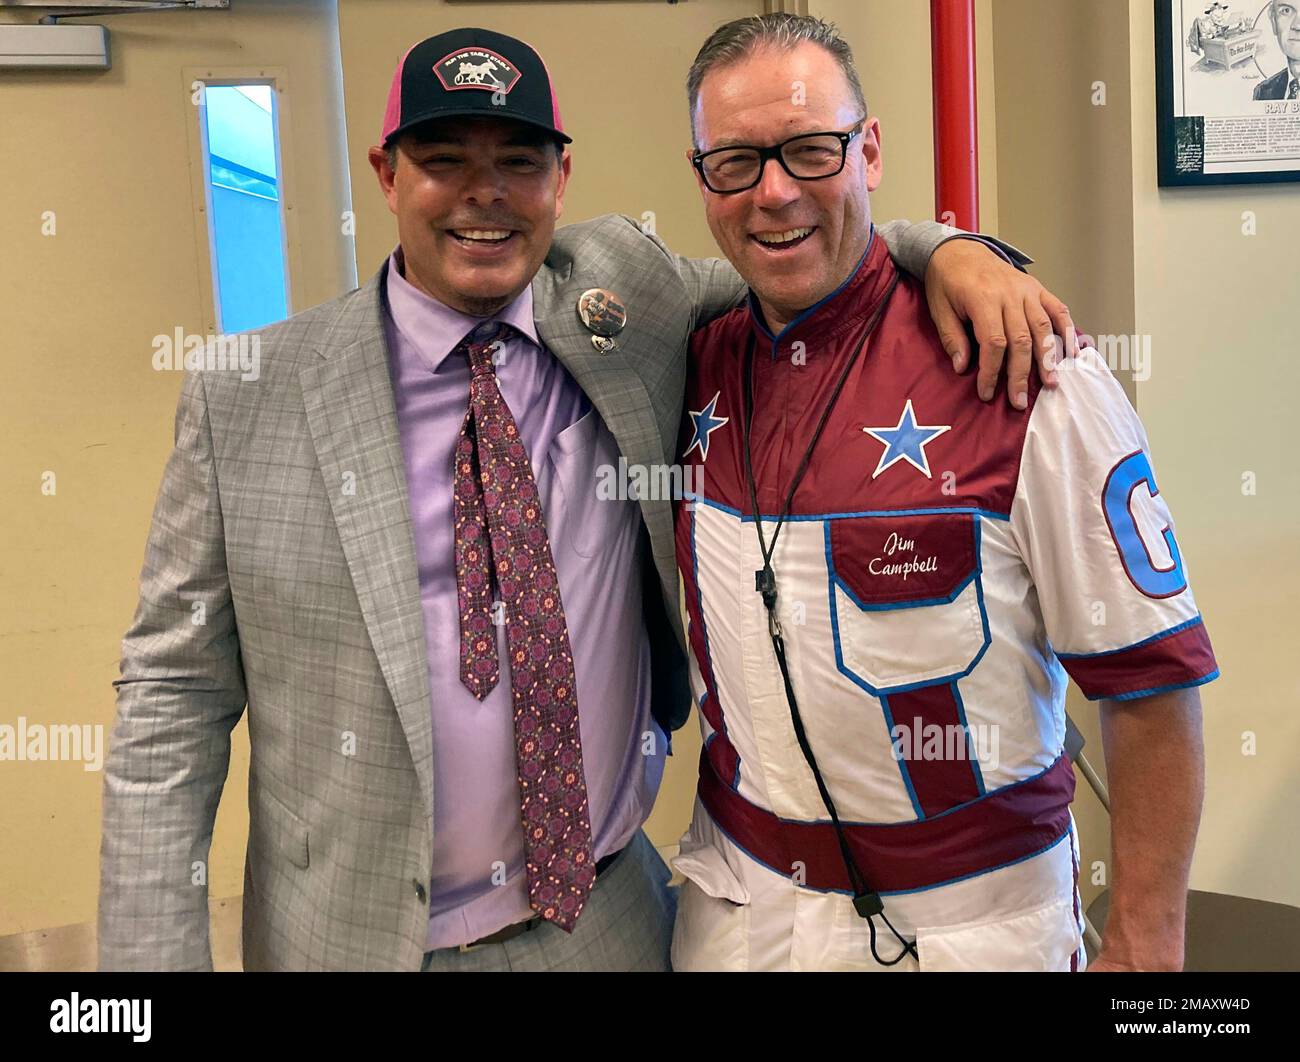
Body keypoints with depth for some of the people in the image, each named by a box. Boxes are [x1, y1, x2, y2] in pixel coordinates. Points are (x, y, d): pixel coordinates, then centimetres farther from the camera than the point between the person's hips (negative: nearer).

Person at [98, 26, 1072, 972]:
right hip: (361, 942, -1)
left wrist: (948, 250, -9)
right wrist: (154, 955, -10)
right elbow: (175, 699, -6)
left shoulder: (624, 296, -3)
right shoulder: (246, 399, -10)